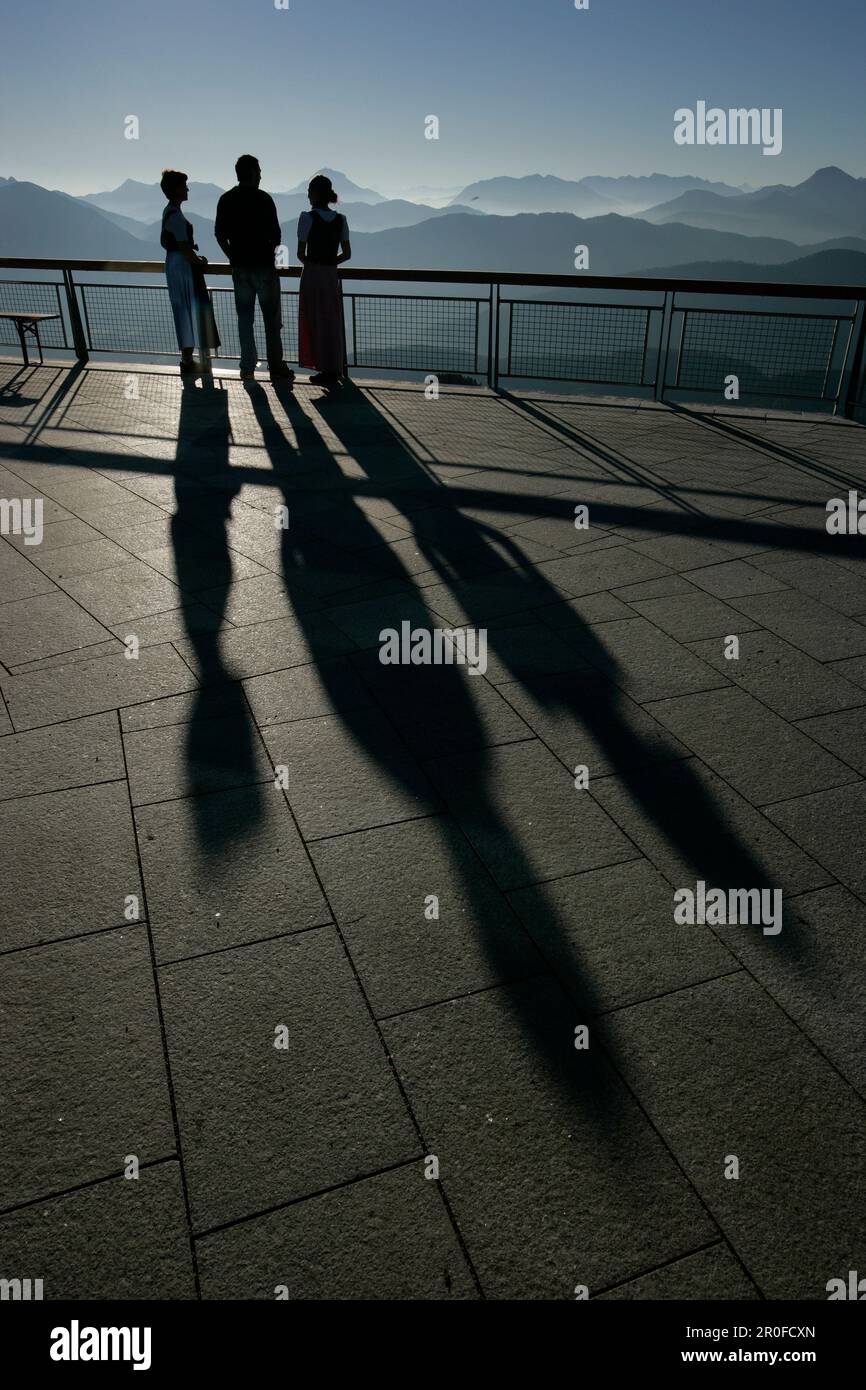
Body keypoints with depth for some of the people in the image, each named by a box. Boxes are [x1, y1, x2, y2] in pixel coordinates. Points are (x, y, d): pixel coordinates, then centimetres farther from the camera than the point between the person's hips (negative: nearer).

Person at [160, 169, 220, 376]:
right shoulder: (176, 215, -18)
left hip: (173, 264, 10)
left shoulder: (168, 212, 13)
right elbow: (185, 248, -24)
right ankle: (188, 361, -1)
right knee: (189, 312, -4)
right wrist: (199, 261, -7)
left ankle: (187, 359, 19)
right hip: (184, 266, -10)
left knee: (184, 312, 13)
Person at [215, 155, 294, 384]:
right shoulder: (263, 198, -10)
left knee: (244, 317, 8)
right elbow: (276, 235, -8)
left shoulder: (226, 200, 5)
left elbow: (219, 234, 7)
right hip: (263, 264, -4)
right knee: (271, 318, 2)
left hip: (239, 266, 5)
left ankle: (247, 368, 6)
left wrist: (233, 257, 16)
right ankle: (276, 367, 1)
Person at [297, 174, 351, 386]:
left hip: (312, 275, -4)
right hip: (331, 275, 4)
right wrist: (330, 262, 15)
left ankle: (326, 370, 6)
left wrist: (309, 263, 11)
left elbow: (301, 253, -9)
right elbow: (347, 253, 4)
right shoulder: (341, 220, 3)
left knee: (315, 322, 4)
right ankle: (335, 370, 16)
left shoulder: (307, 217, -10)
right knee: (333, 323, 12)